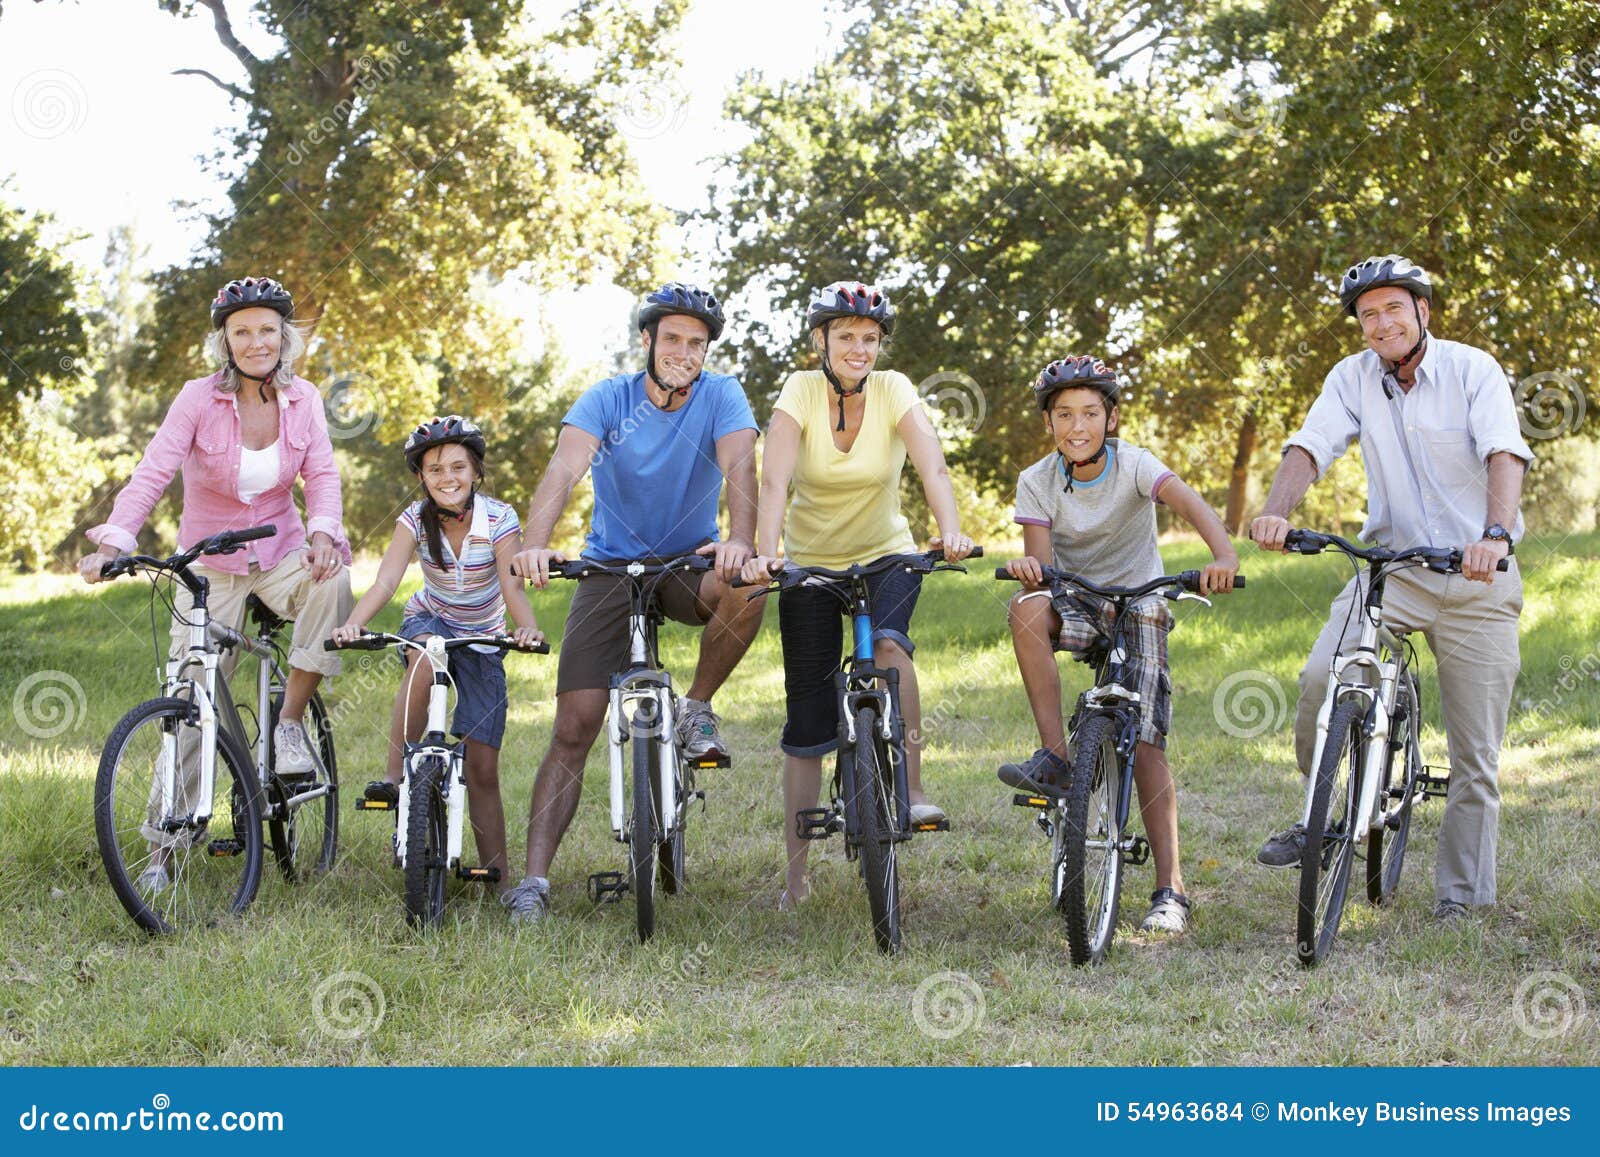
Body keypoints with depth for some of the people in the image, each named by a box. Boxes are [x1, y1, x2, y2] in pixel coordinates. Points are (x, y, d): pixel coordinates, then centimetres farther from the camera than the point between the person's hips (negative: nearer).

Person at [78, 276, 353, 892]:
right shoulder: (200, 399, -13)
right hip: (211, 566, -2)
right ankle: (163, 847, 6)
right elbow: (152, 473, -22)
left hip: (281, 554, 2)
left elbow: (321, 474, -8)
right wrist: (112, 543, -36)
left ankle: (290, 724, -16)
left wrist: (324, 532, -29)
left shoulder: (303, 399, -3)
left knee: (333, 583, -33)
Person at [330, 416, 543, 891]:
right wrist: (353, 623, -47)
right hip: (431, 621, 0)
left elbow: (513, 587, -29)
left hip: (482, 638, 0)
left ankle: (499, 878, 4)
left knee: (483, 769, -3)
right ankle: (395, 775, -32)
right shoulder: (416, 519, -15)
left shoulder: (499, 519, -18)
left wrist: (527, 628, -51)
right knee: (424, 661, -40)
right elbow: (386, 580, -27)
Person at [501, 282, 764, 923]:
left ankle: (697, 709, -8)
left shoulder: (721, 396, -8)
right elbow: (564, 468, -25)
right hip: (611, 567, 0)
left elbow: (738, 466, -25)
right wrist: (535, 544, -44)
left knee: (744, 591, -36)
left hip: (689, 561, 0)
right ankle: (534, 879, -10)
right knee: (574, 729, -11)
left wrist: (740, 539, -47)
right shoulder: (608, 399, -9)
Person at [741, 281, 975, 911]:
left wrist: (950, 530, -45)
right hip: (811, 563, 0)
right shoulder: (801, 391, -14)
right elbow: (775, 479, -27)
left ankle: (912, 791, -24)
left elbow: (932, 467, -27)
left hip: (886, 555, 0)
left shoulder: (893, 390, -13)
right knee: (808, 722, -1)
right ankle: (796, 870, 9)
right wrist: (764, 551, -44)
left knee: (888, 641, -34)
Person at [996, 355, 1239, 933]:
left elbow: (1187, 500, -33)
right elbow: (1040, 563, -16)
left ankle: (1170, 891, -8)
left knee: (1145, 746, -13)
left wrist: (1224, 554, -54)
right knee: (1027, 607, -34)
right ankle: (1054, 756, -26)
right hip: (1077, 603, 2)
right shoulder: (1037, 481, -8)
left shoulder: (1133, 463, -15)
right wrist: (1026, 569, -43)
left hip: (1139, 607, -2)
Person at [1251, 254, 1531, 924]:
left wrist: (1496, 533, -40)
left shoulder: (1474, 369, -8)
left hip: (1476, 577, -2)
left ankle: (1460, 895, 13)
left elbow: (1505, 454, -21)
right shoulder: (1354, 377, 1)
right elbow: (1310, 447, -10)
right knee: (1319, 680, -23)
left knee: (1476, 755, 1)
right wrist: (1276, 512, -31)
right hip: (1390, 564, 2)